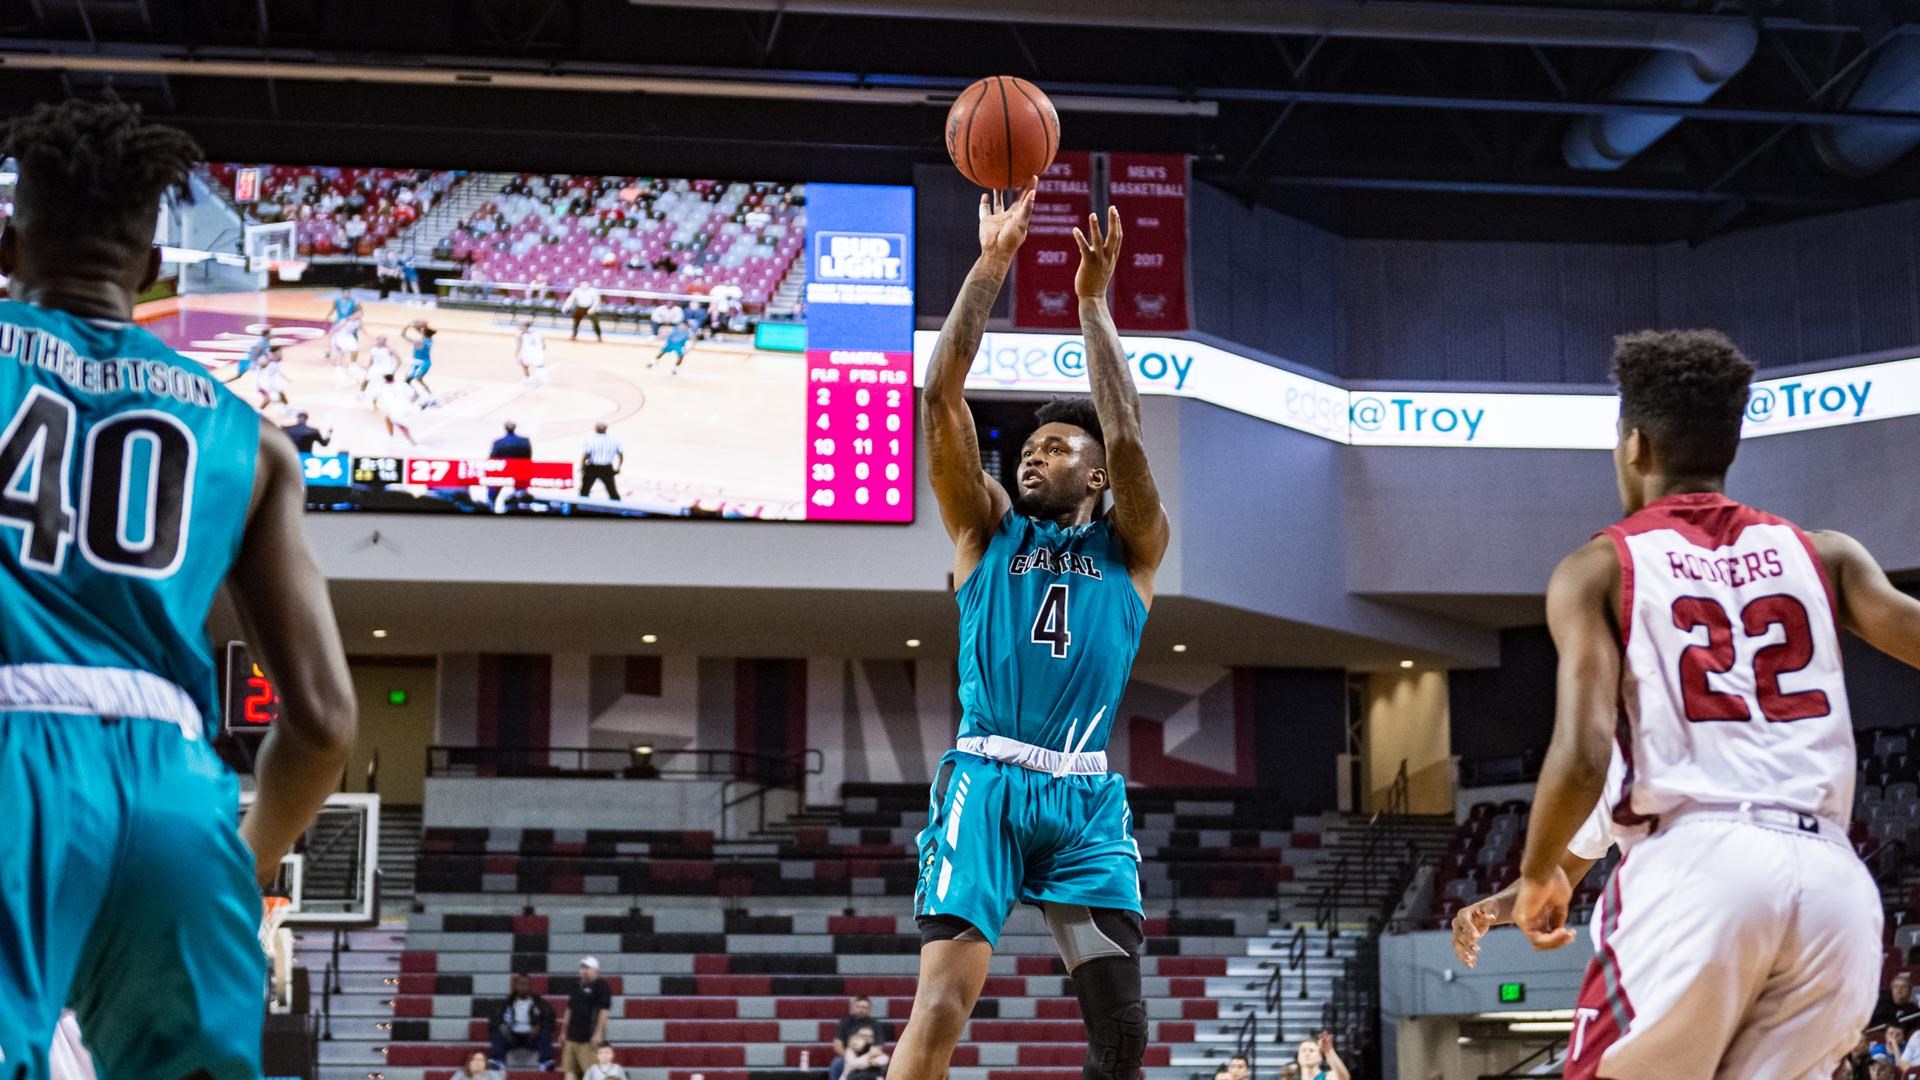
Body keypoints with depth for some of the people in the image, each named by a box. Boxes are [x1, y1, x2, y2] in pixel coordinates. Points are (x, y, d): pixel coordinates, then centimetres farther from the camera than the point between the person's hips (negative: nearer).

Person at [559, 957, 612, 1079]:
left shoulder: (600, 985, -5)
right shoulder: (577, 988, 18)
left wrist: (598, 1033, -18)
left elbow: (604, 1010, -12)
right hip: (572, 1036, 8)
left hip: (589, 1038, -8)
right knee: (569, 1070, 5)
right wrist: (564, 1031, 19)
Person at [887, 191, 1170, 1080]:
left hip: (1087, 797, 1)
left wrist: (1093, 303, -6)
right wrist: (990, 268, -4)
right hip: (986, 784, -1)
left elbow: (1127, 442, -5)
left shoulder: (1131, 549, 14)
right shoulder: (987, 530, 15)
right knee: (940, 1008, -15)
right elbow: (942, 401, 2)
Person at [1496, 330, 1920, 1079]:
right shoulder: (1823, 554, 17)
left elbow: (1583, 758, -5)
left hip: (1694, 869, -4)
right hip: (1831, 880, 4)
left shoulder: (1599, 568, 7)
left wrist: (1539, 874, 11)